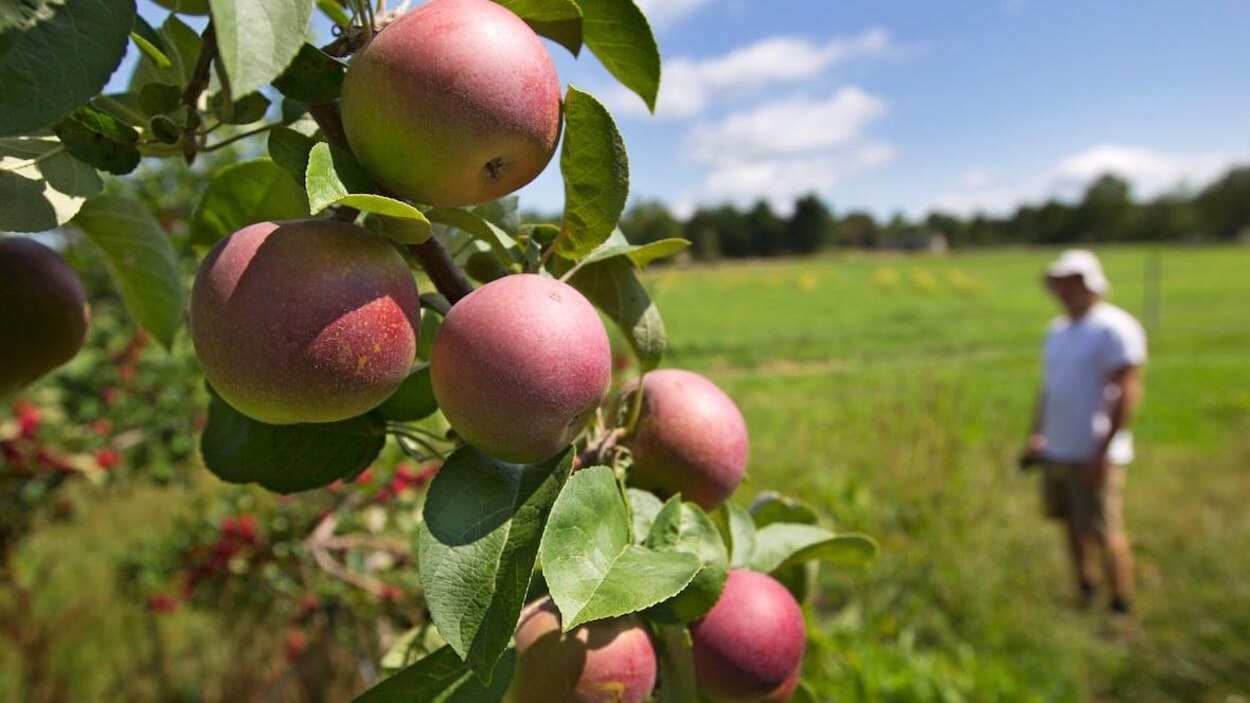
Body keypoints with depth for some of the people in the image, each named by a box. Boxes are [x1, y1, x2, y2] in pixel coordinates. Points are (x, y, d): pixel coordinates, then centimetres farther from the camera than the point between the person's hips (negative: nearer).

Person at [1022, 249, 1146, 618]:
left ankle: (1121, 608, 9)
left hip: (1094, 455, -8)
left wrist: (1103, 450, -18)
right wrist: (1036, 435, 17)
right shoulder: (1058, 330, 15)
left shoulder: (1114, 328, -10)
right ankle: (1084, 599, 27)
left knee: (1104, 533, -3)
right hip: (1057, 450, 8)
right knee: (1073, 527, 14)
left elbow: (1128, 392, -15)